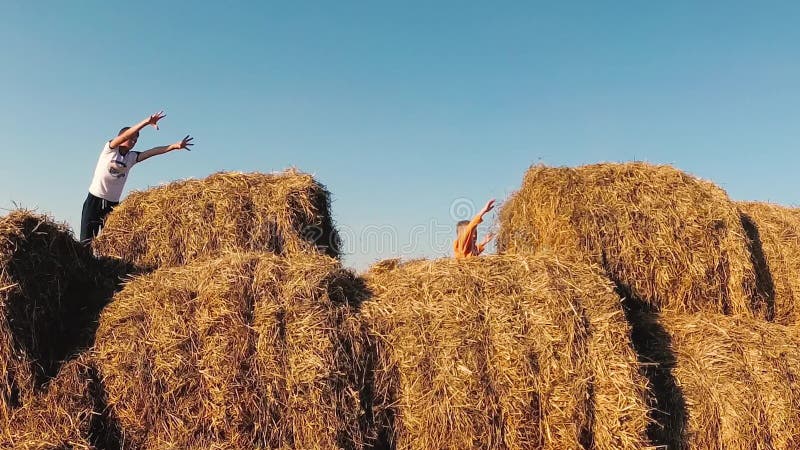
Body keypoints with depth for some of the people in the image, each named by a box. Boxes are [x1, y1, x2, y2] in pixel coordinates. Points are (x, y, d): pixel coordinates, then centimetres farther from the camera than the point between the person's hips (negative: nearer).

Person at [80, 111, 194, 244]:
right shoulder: (109, 149, -5)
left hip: (113, 204, 4)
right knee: (87, 240, -4)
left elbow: (153, 151, -8)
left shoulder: (132, 157, 4)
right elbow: (126, 134, -21)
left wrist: (175, 146, -20)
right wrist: (147, 122, -32)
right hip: (95, 199, -4)